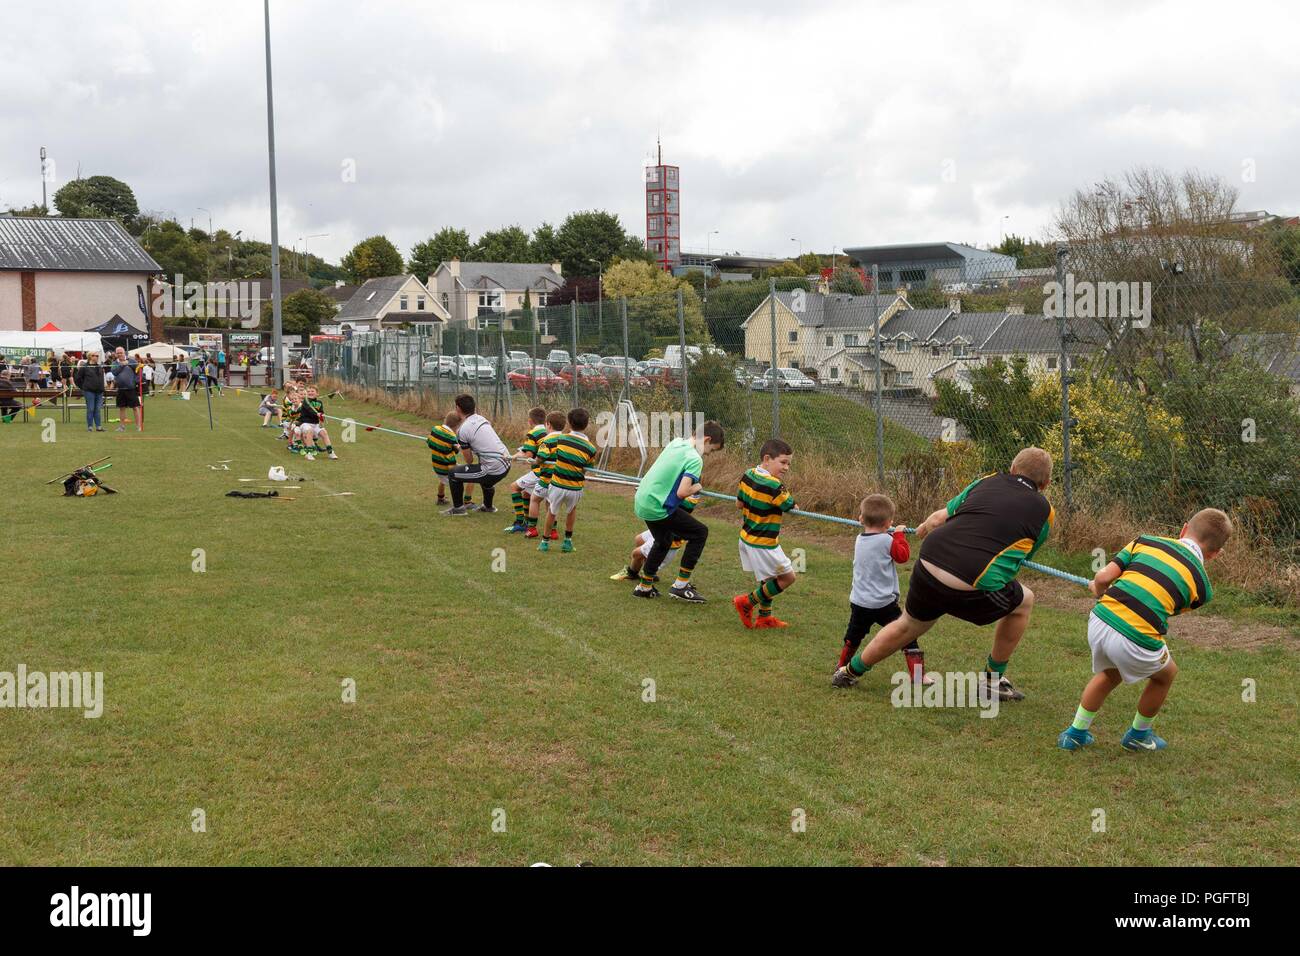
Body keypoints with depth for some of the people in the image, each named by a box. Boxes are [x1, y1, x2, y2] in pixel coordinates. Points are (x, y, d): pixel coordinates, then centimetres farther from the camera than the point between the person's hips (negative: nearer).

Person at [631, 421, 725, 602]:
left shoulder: (676, 442, 10)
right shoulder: (695, 459, -16)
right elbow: (682, 492, -24)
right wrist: (697, 487, -4)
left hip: (641, 502, 9)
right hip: (658, 508, -9)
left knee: (664, 542, 29)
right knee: (700, 532, 1)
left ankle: (644, 586, 38)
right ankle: (680, 586, 2)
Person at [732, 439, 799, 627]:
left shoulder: (748, 475, -3)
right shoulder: (773, 486, -26)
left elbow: (739, 503, 9)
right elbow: (790, 506, -10)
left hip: (747, 537, 9)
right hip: (763, 543, -9)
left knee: (768, 579, 22)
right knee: (787, 577, 4)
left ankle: (764, 617, 29)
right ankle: (748, 602, 9)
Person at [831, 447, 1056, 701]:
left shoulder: (987, 482, 15)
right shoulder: (1043, 511, 9)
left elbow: (938, 518, 17)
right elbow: (1019, 559, 19)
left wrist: (924, 529, 39)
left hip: (928, 568, 4)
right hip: (974, 592, -4)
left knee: (908, 626, 30)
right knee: (1024, 601, 26)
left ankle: (851, 670, 47)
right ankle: (992, 680, 31)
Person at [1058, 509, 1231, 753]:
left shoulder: (1147, 541, 13)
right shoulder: (1201, 586, 10)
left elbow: (1103, 577, 7)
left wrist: (1098, 591, 30)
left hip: (1099, 621, 3)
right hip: (1135, 643, -3)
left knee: (1110, 674, 34)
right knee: (1166, 674, 31)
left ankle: (1076, 733, 39)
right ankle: (1138, 735, 44)